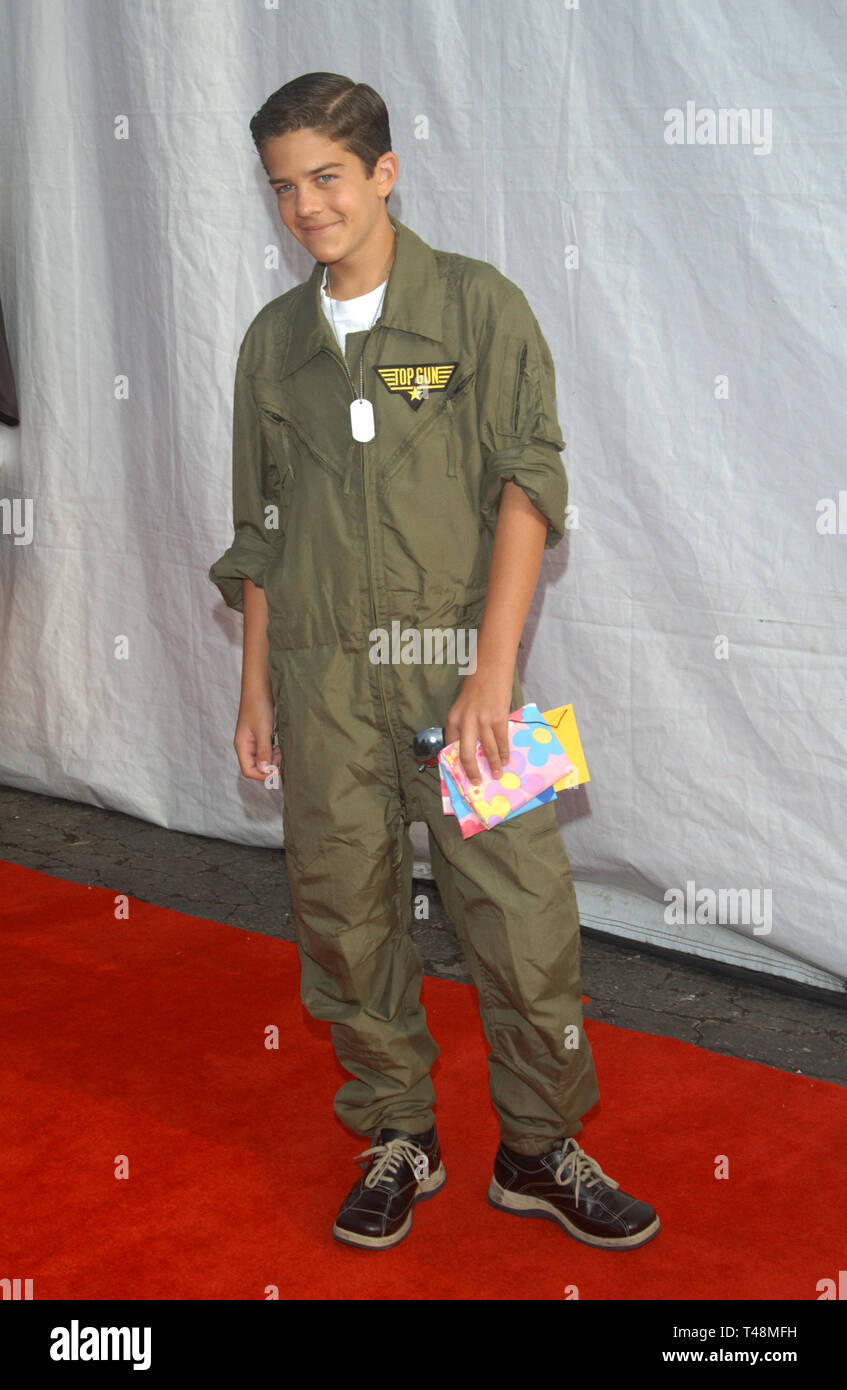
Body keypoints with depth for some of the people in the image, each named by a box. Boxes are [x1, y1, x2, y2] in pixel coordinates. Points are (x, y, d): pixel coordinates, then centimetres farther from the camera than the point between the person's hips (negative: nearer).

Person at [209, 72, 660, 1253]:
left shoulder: (477, 305, -1)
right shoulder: (273, 342, 11)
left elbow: (529, 484, -8)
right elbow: (259, 532, 15)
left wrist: (494, 665, -16)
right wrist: (258, 689, 13)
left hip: (455, 667, -3)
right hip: (323, 681, 3)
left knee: (524, 914, -2)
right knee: (345, 918, 8)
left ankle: (540, 1151, 17)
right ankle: (398, 1140, 26)